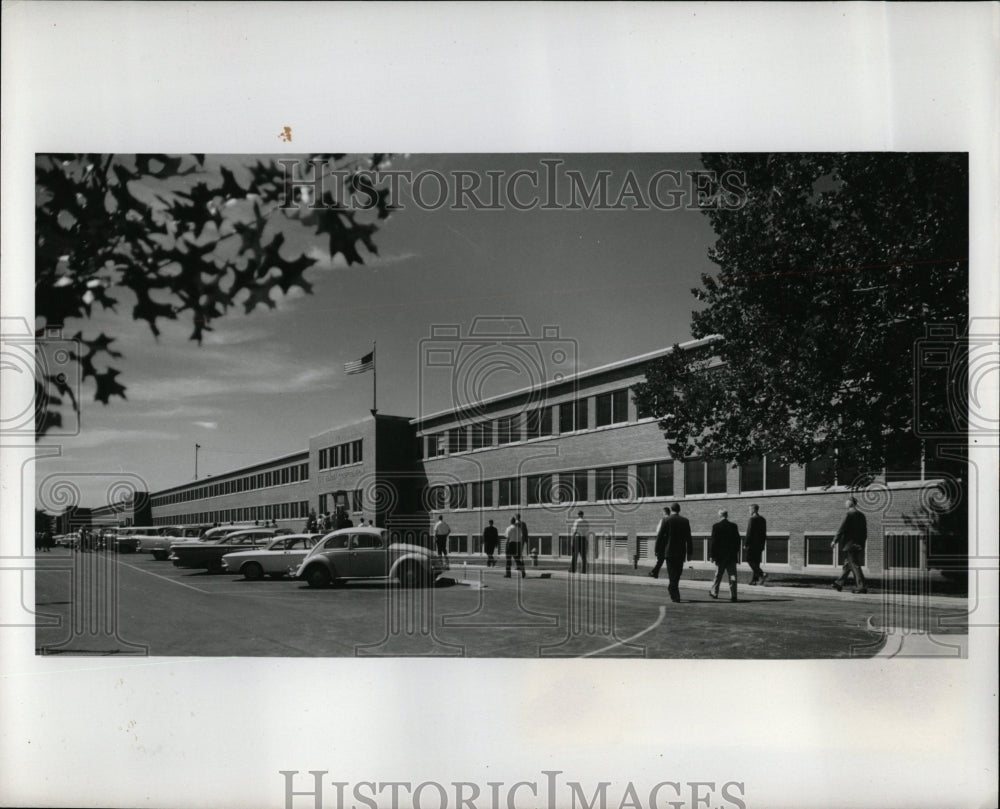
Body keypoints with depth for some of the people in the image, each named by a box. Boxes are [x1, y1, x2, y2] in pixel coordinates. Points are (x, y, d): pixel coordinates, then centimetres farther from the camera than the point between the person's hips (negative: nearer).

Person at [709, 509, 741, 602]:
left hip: (720, 554, -2)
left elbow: (714, 541, -10)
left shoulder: (716, 526, -10)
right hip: (732, 555, 2)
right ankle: (733, 595, -3)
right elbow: (737, 540, 5)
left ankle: (714, 592, 24)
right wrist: (736, 552, 16)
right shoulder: (734, 526, 0)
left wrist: (712, 555, -5)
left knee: (718, 574, 13)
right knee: (732, 575, 2)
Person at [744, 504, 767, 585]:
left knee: (750, 560, -4)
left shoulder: (752, 519, -13)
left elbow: (749, 533, -16)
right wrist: (763, 543, 21)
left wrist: (745, 544, -13)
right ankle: (755, 579, 11)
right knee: (756, 561, 11)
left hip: (752, 544, -8)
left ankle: (761, 574, -19)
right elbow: (764, 533, 16)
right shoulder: (762, 519, 11)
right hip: (760, 544, 8)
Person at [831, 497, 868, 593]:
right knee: (847, 564, 15)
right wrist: (862, 544, 20)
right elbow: (865, 532, 14)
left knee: (855, 565, -6)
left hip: (850, 544, -8)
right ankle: (839, 584, 23)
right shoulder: (861, 516, 10)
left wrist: (835, 540, -6)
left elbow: (842, 528, -13)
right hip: (859, 545, 8)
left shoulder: (849, 514, -12)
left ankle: (862, 586, -10)